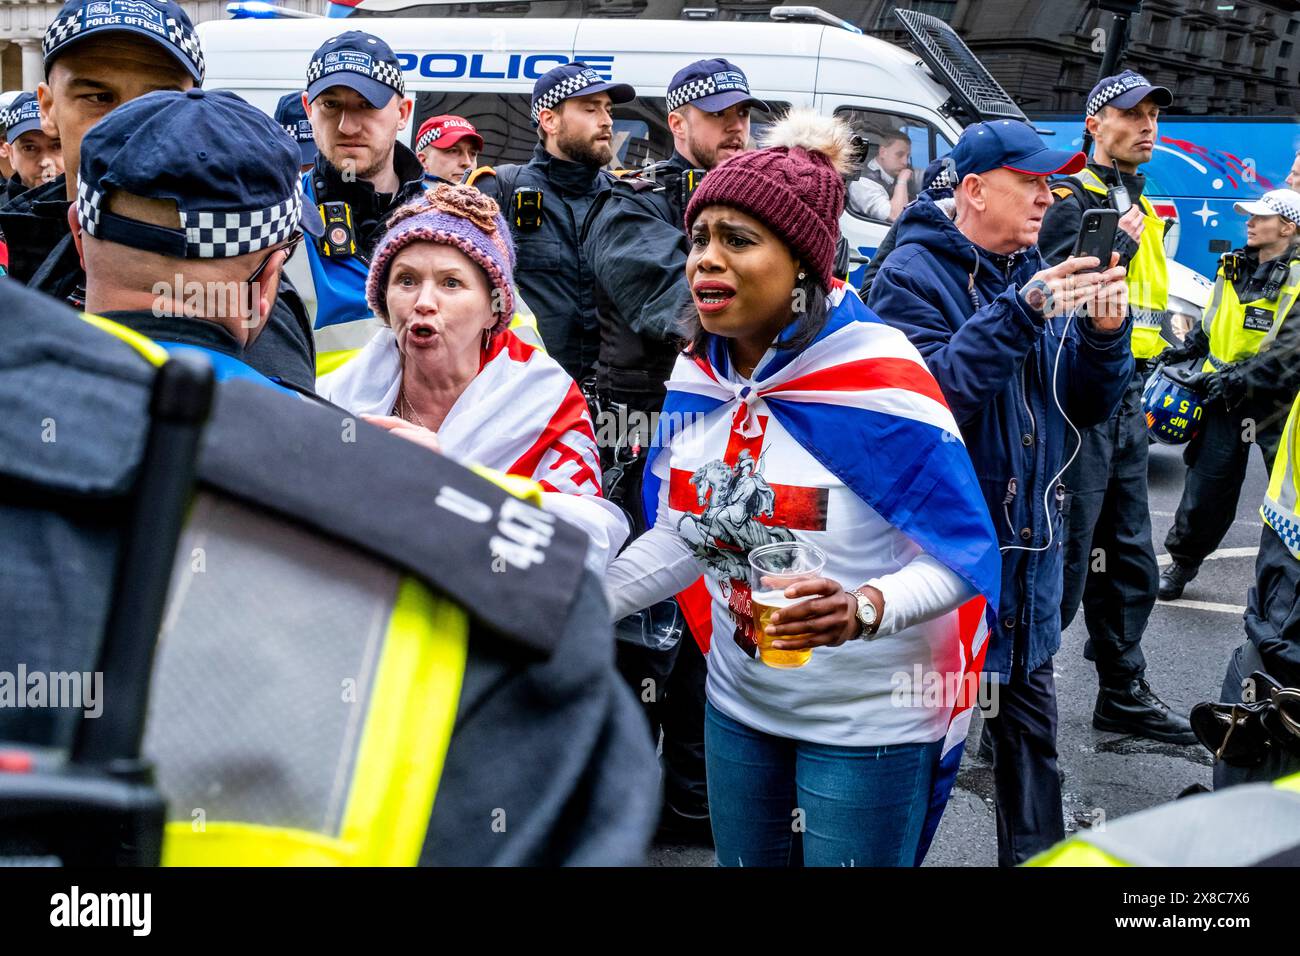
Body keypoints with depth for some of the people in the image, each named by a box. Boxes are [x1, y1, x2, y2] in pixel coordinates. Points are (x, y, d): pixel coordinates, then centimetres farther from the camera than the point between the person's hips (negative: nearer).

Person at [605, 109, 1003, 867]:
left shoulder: (879, 381, -22)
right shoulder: (697, 376, -1)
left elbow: (965, 552, -20)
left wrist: (865, 610, -37)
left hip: (870, 722, -6)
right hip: (739, 705, 6)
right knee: (745, 862, 20)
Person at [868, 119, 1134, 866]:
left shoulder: (1039, 275, 10)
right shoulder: (914, 275, -10)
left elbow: (1090, 406, 9)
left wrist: (1106, 334, -10)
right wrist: (1018, 315, -30)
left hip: (1031, 541, 7)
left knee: (1031, 727, 17)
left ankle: (1035, 854, 30)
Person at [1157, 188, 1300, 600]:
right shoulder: (1233, 268, 9)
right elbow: (1210, 323, 24)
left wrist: (1238, 379, -22)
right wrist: (1187, 350, 7)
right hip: (1224, 400, 5)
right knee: (1206, 489, 11)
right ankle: (1183, 559, 28)